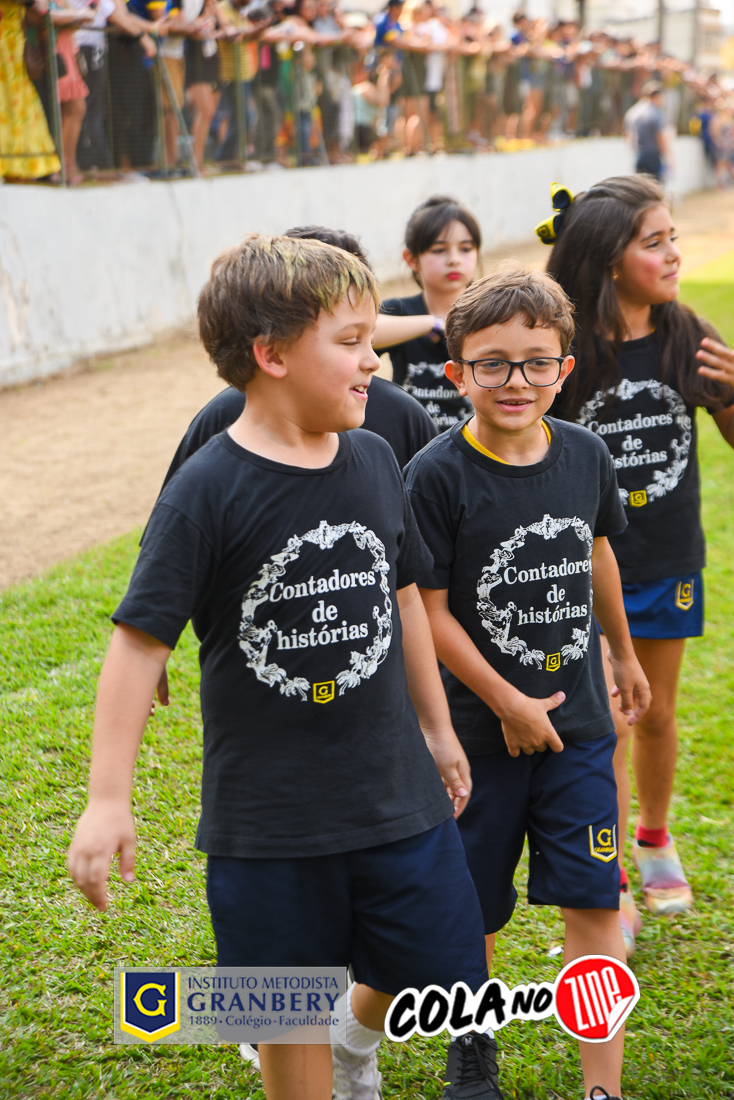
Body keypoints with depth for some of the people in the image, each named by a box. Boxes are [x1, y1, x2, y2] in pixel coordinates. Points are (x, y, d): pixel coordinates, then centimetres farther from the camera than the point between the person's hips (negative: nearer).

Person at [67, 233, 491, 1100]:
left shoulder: (375, 460, 1)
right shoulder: (209, 490, -15)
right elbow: (141, 639, -14)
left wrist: (436, 727, 21)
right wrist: (107, 801, -18)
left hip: (395, 792, 5)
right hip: (267, 814, -4)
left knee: (442, 975, 12)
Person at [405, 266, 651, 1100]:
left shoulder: (586, 457, -2)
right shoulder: (437, 476, -16)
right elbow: (428, 609, -15)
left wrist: (623, 654, 28)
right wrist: (508, 703, -13)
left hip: (578, 723, 3)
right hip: (479, 731, -3)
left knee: (593, 902, 2)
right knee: (471, 907, 12)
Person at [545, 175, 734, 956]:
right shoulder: (564, 350, -17)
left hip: (668, 562, 3)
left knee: (656, 713, 18)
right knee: (606, 724, 1)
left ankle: (655, 840, 43)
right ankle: (612, 892, 16)